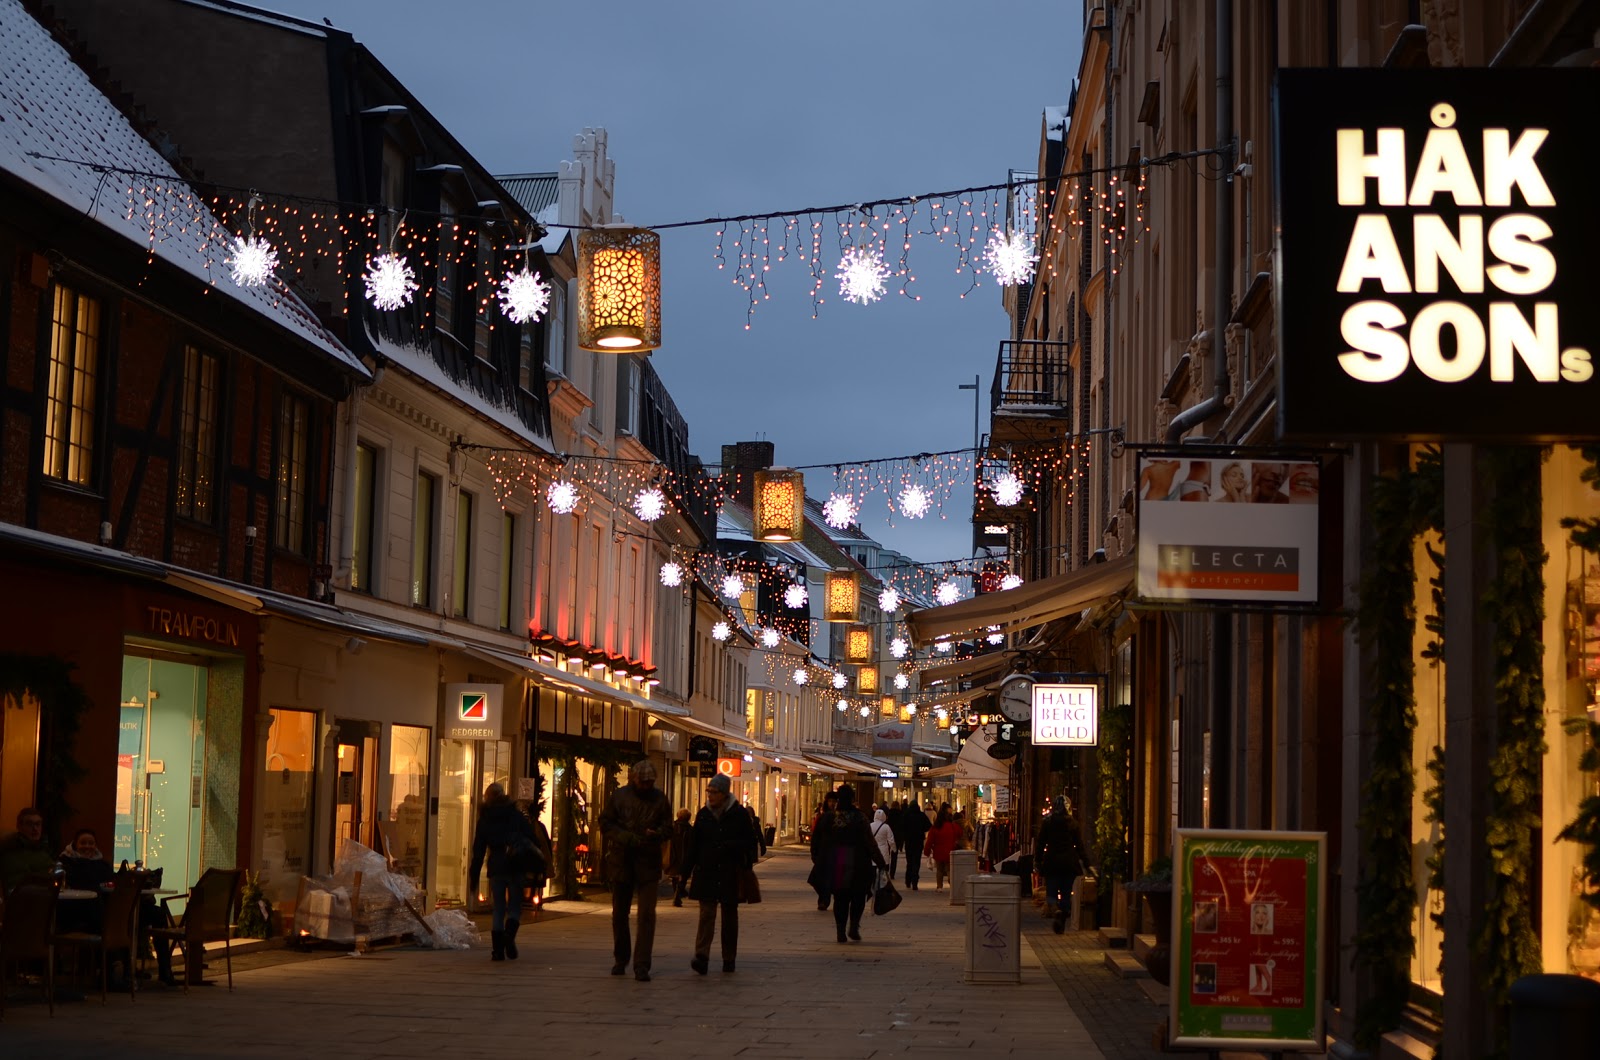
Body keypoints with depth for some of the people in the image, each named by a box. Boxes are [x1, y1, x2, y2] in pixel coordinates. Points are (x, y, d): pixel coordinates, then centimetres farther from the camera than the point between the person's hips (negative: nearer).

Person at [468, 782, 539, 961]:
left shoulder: (484, 820, 6)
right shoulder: (517, 815, 5)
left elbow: (478, 852, 5)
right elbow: (534, 840, 0)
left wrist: (474, 879, 9)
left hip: (496, 868, 1)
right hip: (517, 868, -1)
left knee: (498, 910, 8)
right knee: (515, 907, 7)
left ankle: (498, 949, 1)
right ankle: (509, 935, -21)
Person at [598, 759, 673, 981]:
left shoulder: (660, 800, 3)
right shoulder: (618, 796, 1)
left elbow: (668, 828, 7)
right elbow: (605, 824, -1)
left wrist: (655, 835, -17)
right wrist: (629, 838, -15)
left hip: (648, 864, -1)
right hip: (621, 861, 1)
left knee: (647, 915, -9)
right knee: (619, 913, 12)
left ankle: (642, 965, -8)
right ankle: (620, 959, 28)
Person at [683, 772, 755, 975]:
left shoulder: (739, 814, -2)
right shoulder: (703, 814, 7)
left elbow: (750, 843, 0)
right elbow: (693, 844, 10)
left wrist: (731, 845, -18)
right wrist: (686, 872, 5)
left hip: (730, 874, -1)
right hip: (706, 872, 1)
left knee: (729, 916, 9)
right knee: (706, 914, -10)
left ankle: (729, 959, 19)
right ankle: (701, 957, -20)